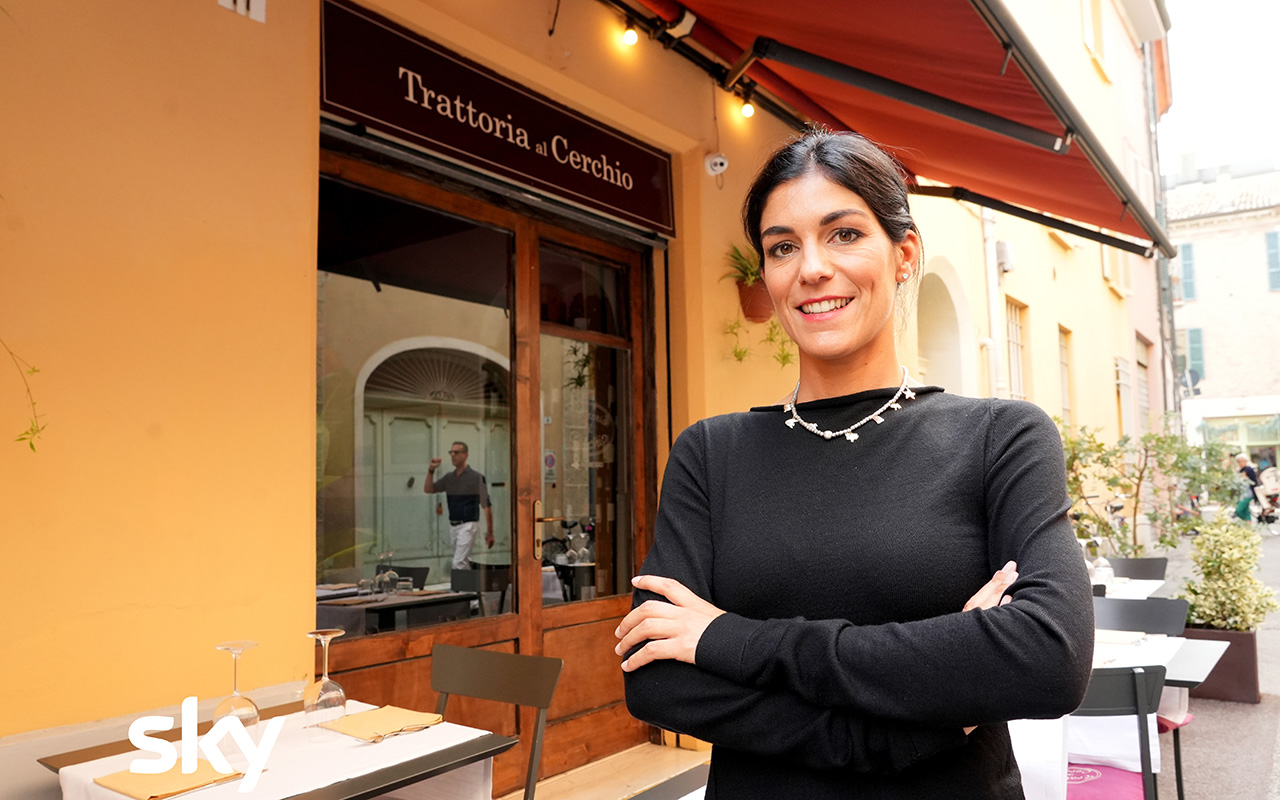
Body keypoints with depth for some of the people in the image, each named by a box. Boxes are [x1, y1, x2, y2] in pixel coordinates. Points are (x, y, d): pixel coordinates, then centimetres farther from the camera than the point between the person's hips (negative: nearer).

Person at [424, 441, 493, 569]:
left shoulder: (476, 477, -9)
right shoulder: (448, 478, 9)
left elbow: (486, 506, -10)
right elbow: (428, 489, 6)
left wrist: (490, 532, -13)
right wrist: (431, 470, -8)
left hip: (468, 526, -7)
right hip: (453, 526, 7)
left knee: (459, 563, -14)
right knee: (464, 562, 16)